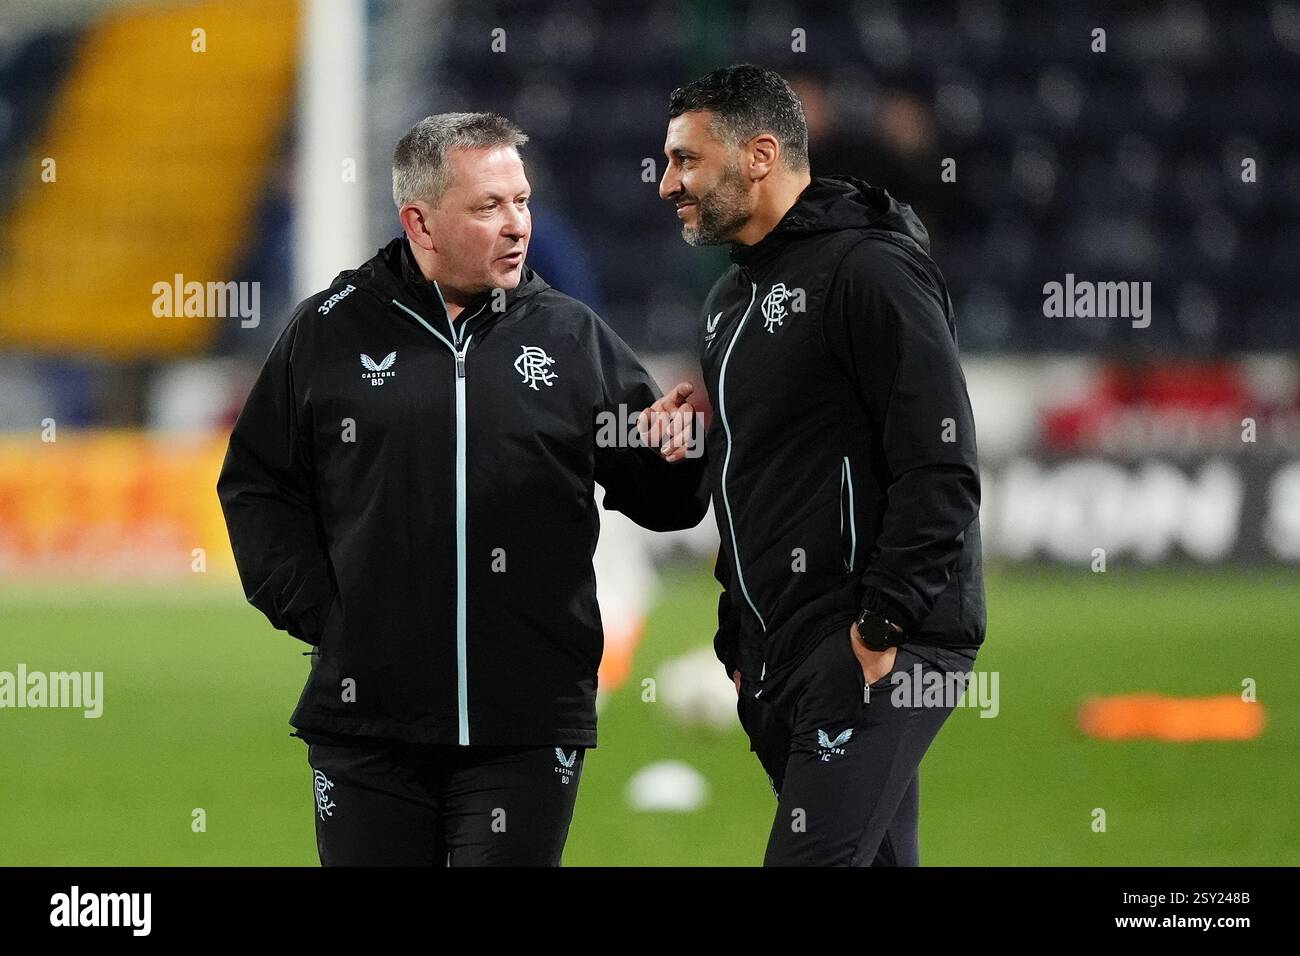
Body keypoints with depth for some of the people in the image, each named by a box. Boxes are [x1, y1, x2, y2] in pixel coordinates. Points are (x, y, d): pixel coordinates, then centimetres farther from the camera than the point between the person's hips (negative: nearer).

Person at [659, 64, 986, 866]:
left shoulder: (871, 270, -10)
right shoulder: (730, 303, 20)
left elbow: (941, 470, -17)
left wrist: (884, 627, -20)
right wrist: (740, 648, 20)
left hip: (881, 648, -9)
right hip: (781, 663, 9)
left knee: (813, 857, -20)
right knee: (877, 860, 9)